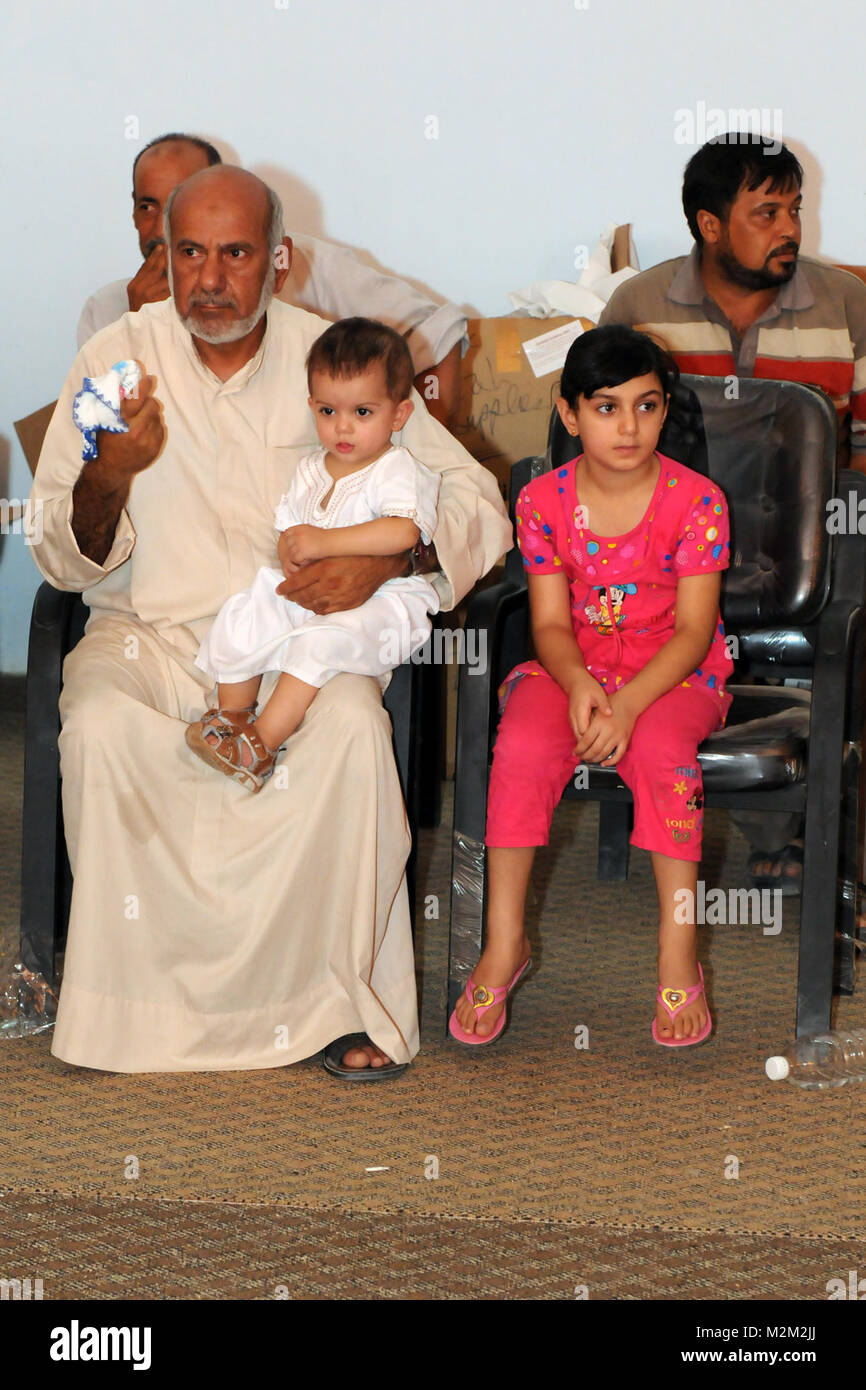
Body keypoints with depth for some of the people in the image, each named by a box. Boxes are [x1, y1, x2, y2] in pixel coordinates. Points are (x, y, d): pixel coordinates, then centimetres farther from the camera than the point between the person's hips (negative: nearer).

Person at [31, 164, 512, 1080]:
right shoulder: (117, 359, 3)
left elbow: (477, 505, 2)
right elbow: (62, 559, 3)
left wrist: (388, 559, -18)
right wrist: (108, 478, -19)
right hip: (149, 630, 1)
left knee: (352, 727, -33)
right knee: (100, 727, -32)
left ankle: (339, 997, -22)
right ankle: (144, 1005, -21)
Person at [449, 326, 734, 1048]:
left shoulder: (696, 500, -12)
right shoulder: (543, 500, -5)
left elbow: (693, 629, -14)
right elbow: (551, 623, -4)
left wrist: (628, 702, -29)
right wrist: (579, 686, -26)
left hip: (675, 668, -2)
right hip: (574, 663, 2)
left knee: (662, 747, -35)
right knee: (522, 745, -28)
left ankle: (677, 953, -24)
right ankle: (504, 943, -16)